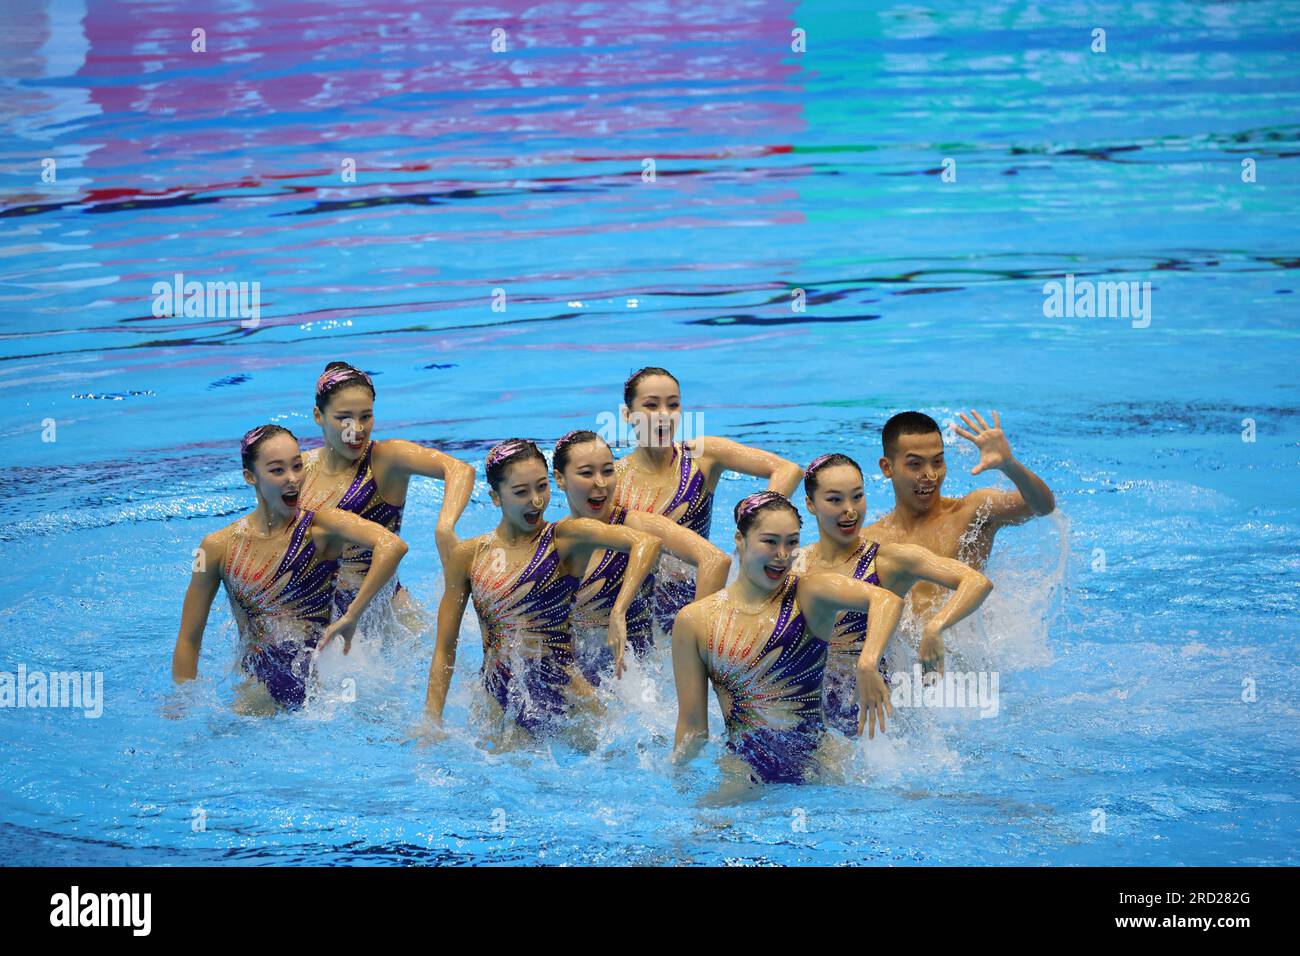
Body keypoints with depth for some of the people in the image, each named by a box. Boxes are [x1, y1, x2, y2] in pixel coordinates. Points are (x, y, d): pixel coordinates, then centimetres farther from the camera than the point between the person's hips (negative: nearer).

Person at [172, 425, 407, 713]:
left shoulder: (319, 526, -8)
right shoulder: (219, 547, 0)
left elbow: (392, 546, -28)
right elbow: (188, 640, 7)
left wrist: (351, 617, -28)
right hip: (257, 686, 2)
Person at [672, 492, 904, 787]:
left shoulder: (809, 594, -3)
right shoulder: (695, 620, 2)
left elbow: (887, 600, -23)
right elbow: (692, 724, 6)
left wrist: (867, 665, -39)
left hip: (817, 766, -1)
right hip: (745, 776, 2)